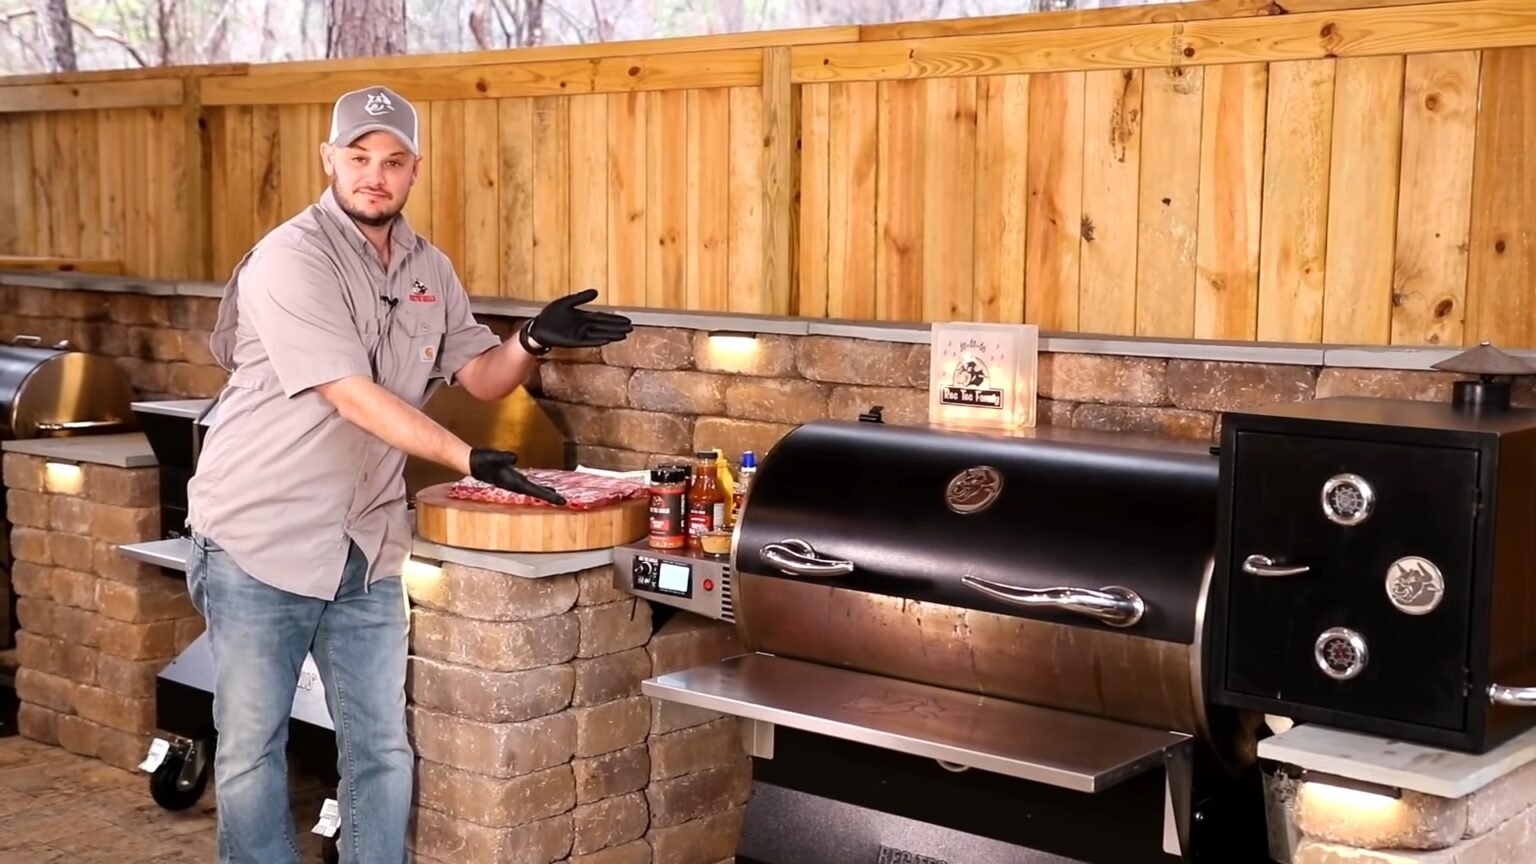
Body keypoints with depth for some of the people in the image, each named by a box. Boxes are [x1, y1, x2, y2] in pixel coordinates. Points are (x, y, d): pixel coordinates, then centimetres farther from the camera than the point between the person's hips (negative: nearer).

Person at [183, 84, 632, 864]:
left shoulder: (429, 269, 8)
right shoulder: (290, 258, -14)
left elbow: (481, 376, 13)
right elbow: (353, 395, -22)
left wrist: (535, 341, -9)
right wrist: (471, 461, -27)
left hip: (366, 549, 6)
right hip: (260, 540, -5)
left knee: (383, 751, 9)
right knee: (252, 747, 5)